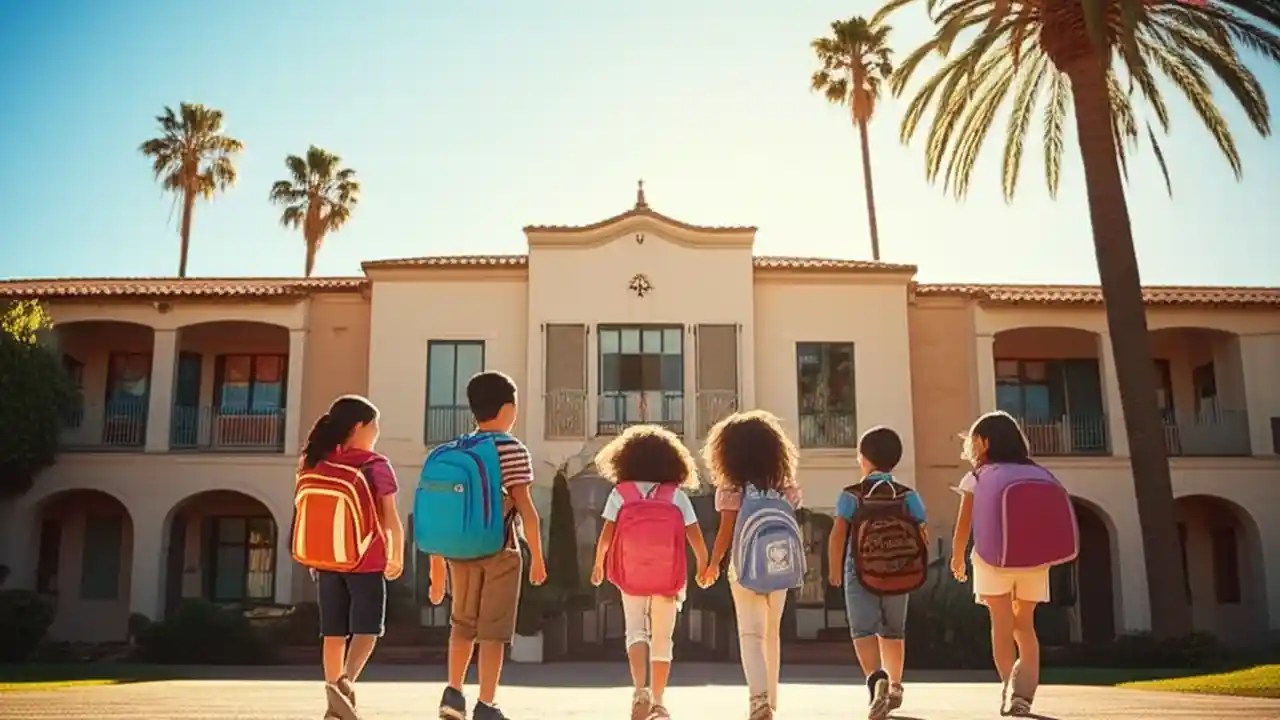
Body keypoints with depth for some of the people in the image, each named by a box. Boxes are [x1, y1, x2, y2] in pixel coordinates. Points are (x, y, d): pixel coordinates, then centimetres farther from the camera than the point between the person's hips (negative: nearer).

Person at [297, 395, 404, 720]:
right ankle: (345, 682, -18)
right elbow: (391, 519, -8)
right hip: (366, 560, -4)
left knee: (334, 633, 10)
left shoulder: (315, 464, 5)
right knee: (366, 629, 6)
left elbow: (309, 514, 7)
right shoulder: (376, 465, -7)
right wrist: (397, 558, 4)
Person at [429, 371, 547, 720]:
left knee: (462, 623, 21)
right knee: (492, 630, 3)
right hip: (499, 550, -4)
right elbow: (525, 507, -9)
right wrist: (537, 555, -1)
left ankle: (453, 691, 12)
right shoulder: (514, 450, -4)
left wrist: (437, 565, 14)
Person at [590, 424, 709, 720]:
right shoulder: (677, 495, 0)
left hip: (631, 575, 0)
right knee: (662, 638, 13)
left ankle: (640, 690, -11)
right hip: (668, 577, 0)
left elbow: (606, 533, -4)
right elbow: (695, 536, -2)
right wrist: (704, 565, 14)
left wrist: (598, 565, 11)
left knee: (636, 631, 11)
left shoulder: (621, 493, -1)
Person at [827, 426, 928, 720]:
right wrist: (917, 570, 15)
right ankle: (895, 687, 29)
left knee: (863, 630, -3)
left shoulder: (851, 495, -5)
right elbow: (922, 538, -2)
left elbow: (838, 535, -8)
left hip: (861, 573, -3)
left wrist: (834, 570, 5)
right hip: (899, 574, 3)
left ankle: (876, 678, -29)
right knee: (893, 631, 19)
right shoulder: (908, 496, 0)